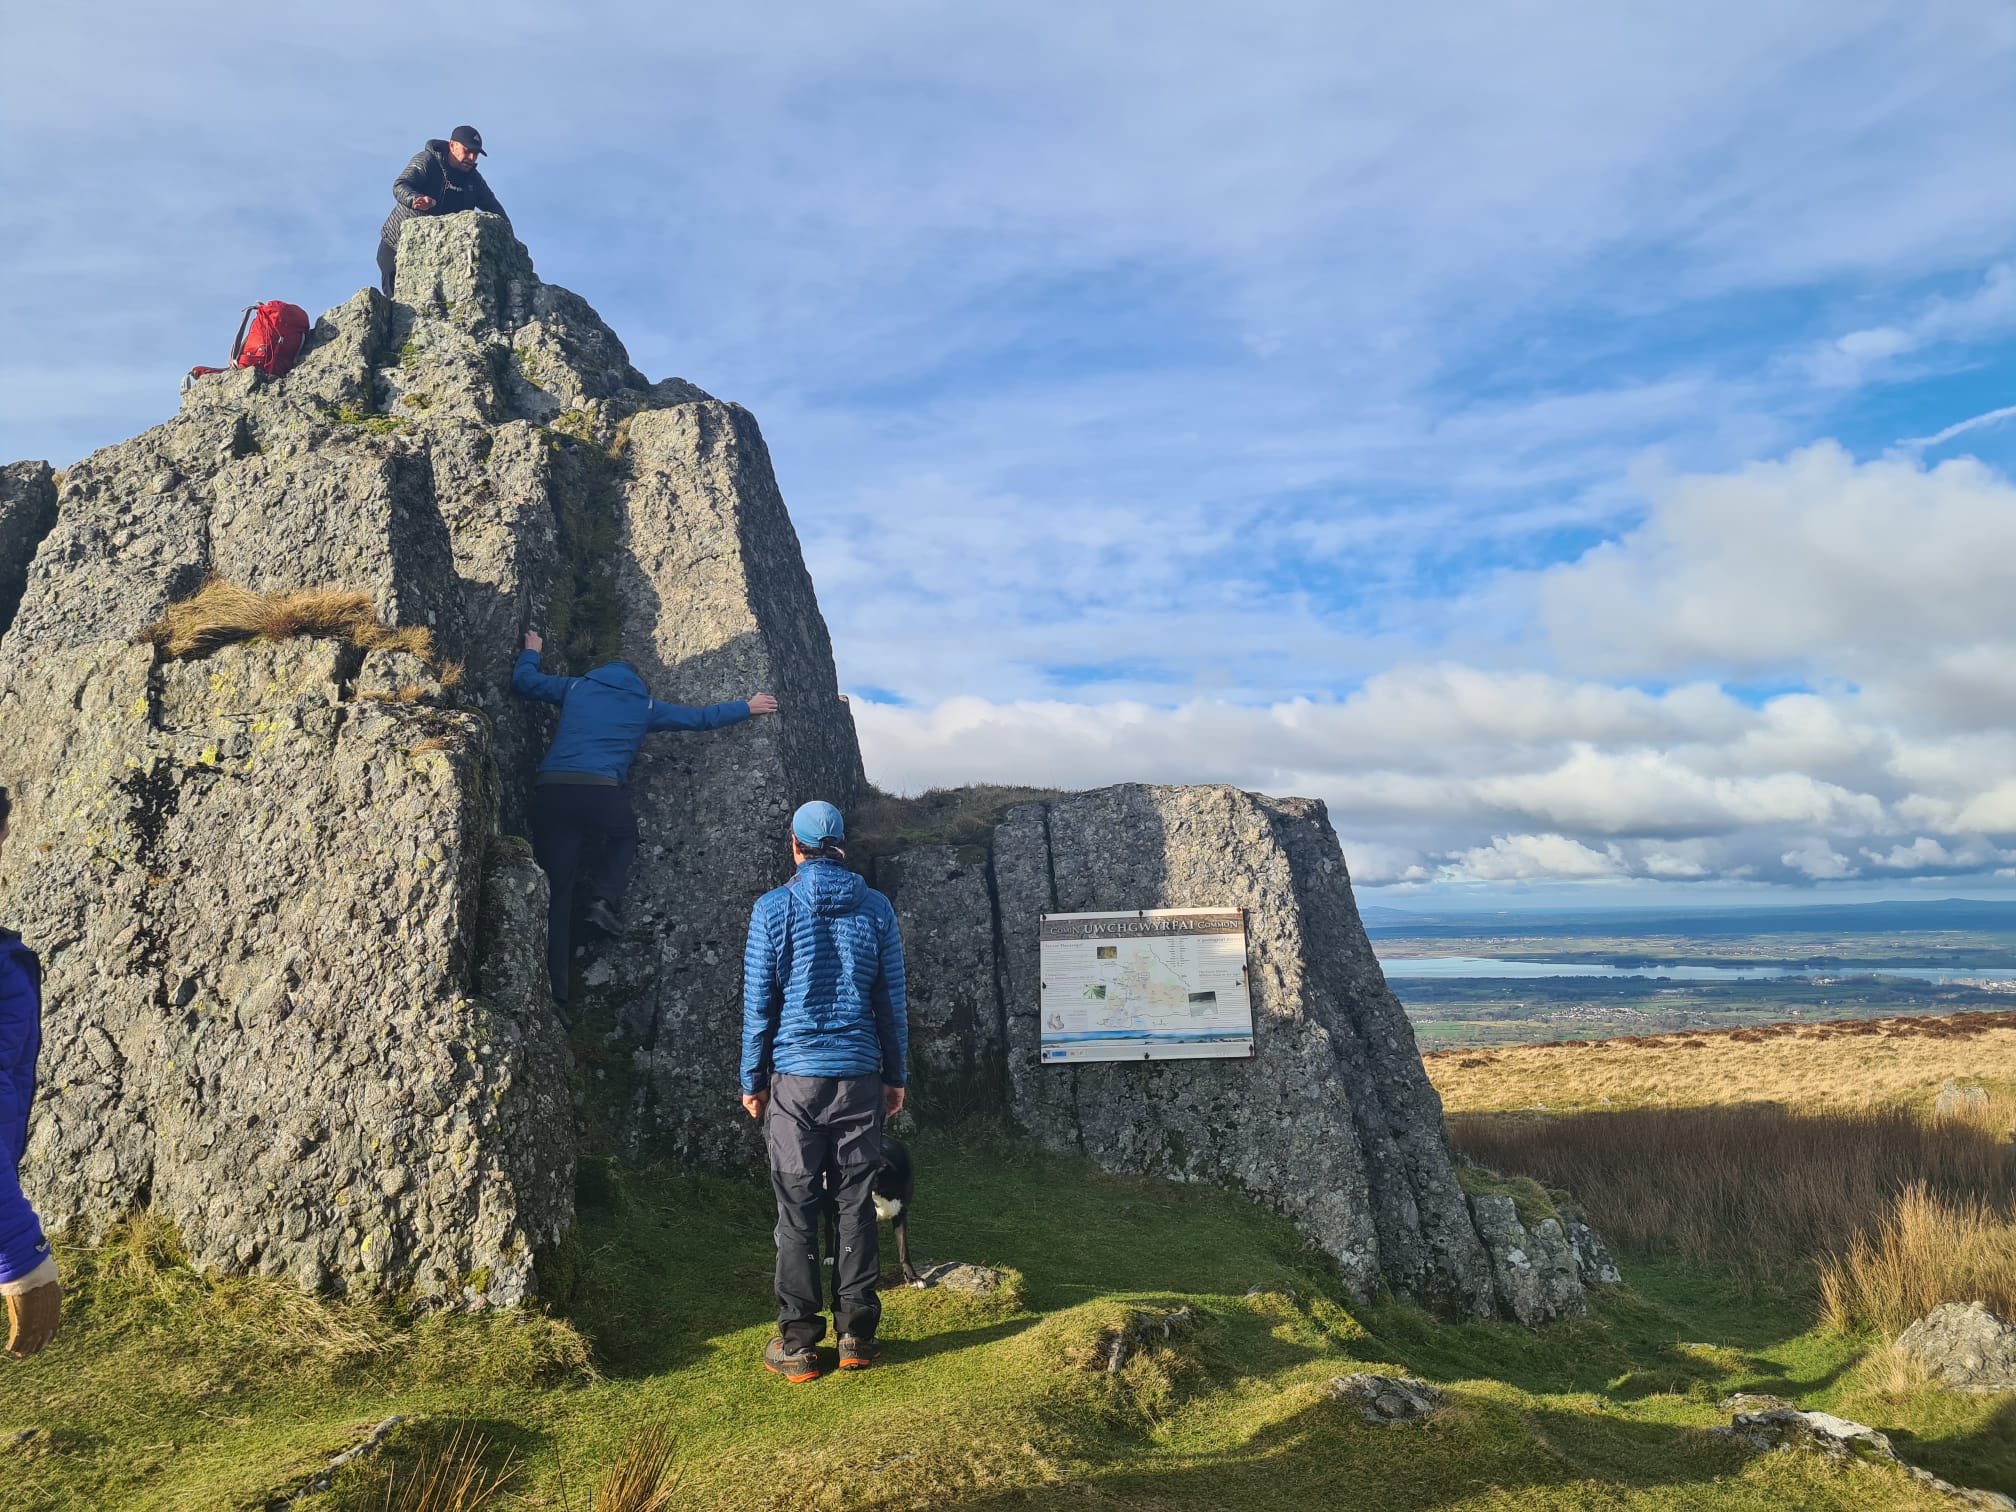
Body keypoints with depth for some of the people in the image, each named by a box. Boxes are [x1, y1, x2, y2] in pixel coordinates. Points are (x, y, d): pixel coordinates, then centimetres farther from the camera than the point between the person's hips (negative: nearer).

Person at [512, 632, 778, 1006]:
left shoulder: (576, 688, 21)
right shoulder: (645, 706, 19)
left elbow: (524, 682, 26)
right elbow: (700, 718, 26)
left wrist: (531, 654, 46)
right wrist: (747, 708, 38)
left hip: (551, 791, 2)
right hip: (602, 792, -2)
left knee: (557, 888, 6)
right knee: (624, 834, 33)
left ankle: (553, 987, 3)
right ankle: (604, 899, 8)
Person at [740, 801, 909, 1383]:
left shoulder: (773, 908, -4)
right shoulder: (876, 908, 4)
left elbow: (758, 1003, -2)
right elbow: (893, 1001, 6)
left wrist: (752, 1080, 7)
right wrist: (895, 1077, 14)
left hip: (794, 1077, -2)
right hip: (860, 1076, 2)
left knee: (797, 1210, 4)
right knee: (856, 1204, 8)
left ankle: (797, 1344, 9)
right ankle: (857, 1335, 14)